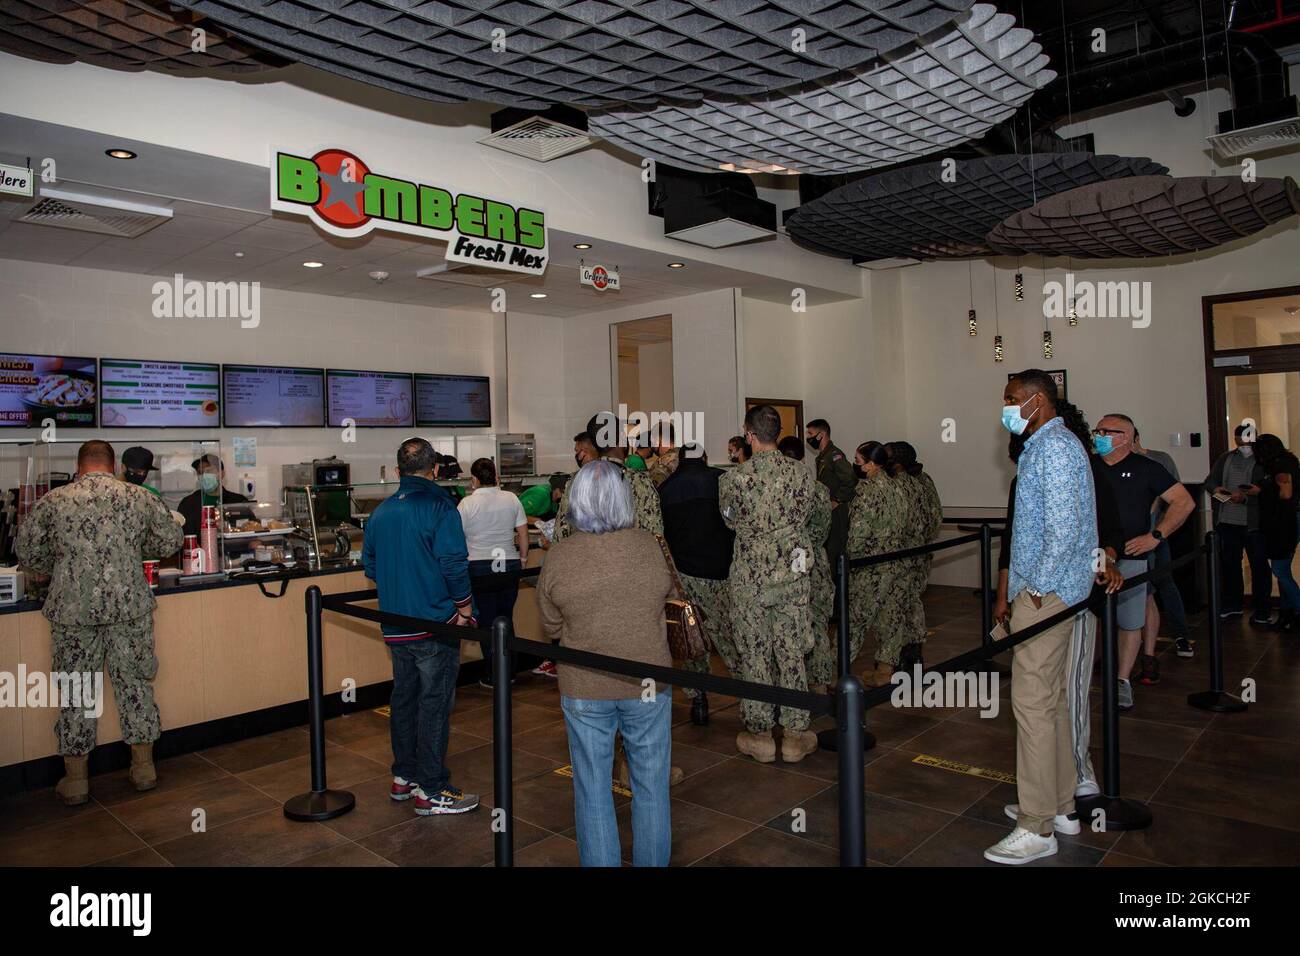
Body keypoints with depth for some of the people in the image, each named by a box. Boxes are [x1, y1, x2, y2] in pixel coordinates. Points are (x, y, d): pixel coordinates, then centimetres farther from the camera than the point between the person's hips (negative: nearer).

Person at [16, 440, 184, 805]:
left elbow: (27, 552, 4)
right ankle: (144, 768, 20)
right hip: (130, 605, 0)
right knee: (135, 684, 11)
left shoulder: (53, 501, 1)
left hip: (72, 608, 0)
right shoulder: (140, 497, 1)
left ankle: (75, 779, 19)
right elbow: (171, 541, 4)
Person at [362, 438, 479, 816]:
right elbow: (454, 564, -19)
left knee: (404, 698, 18)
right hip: (435, 624, -7)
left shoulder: (380, 512, 7)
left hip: (395, 626, 7)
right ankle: (432, 791, 8)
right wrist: (464, 607, -7)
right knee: (434, 704, 1)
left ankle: (403, 776, 30)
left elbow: (370, 568, 14)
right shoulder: (439, 507, -14)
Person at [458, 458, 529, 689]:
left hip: (480, 568, -3)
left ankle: (492, 676, 11)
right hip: (509, 566, 3)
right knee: (506, 620, 14)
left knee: (487, 622, 5)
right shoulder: (511, 499, 1)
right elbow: (523, 535, 4)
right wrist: (522, 559, 16)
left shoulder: (467, 503, -8)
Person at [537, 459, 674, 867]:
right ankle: (651, 862, 29)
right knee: (651, 786, 16)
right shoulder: (647, 545, -9)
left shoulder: (559, 556, -11)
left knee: (593, 790, 13)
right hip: (648, 684, 1)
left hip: (584, 688, 0)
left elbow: (551, 627, 1)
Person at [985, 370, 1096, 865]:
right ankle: (1060, 804, 28)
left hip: (1045, 593, -11)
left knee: (1033, 701, -7)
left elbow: (1063, 527, -23)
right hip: (1044, 588, 11)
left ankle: (1037, 828, 2)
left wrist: (1036, 588, -17)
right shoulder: (1046, 445, 17)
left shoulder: (1053, 447, -15)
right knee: (1050, 697, 16)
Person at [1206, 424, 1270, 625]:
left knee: (1259, 565, 2)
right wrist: (1216, 489, -7)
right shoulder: (1226, 458, 11)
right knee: (1229, 563, 12)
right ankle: (1232, 606, 25)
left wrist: (1245, 497, -24)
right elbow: (1210, 480, 13)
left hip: (1254, 523, -5)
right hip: (1227, 521, 5)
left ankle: (1261, 611, 11)